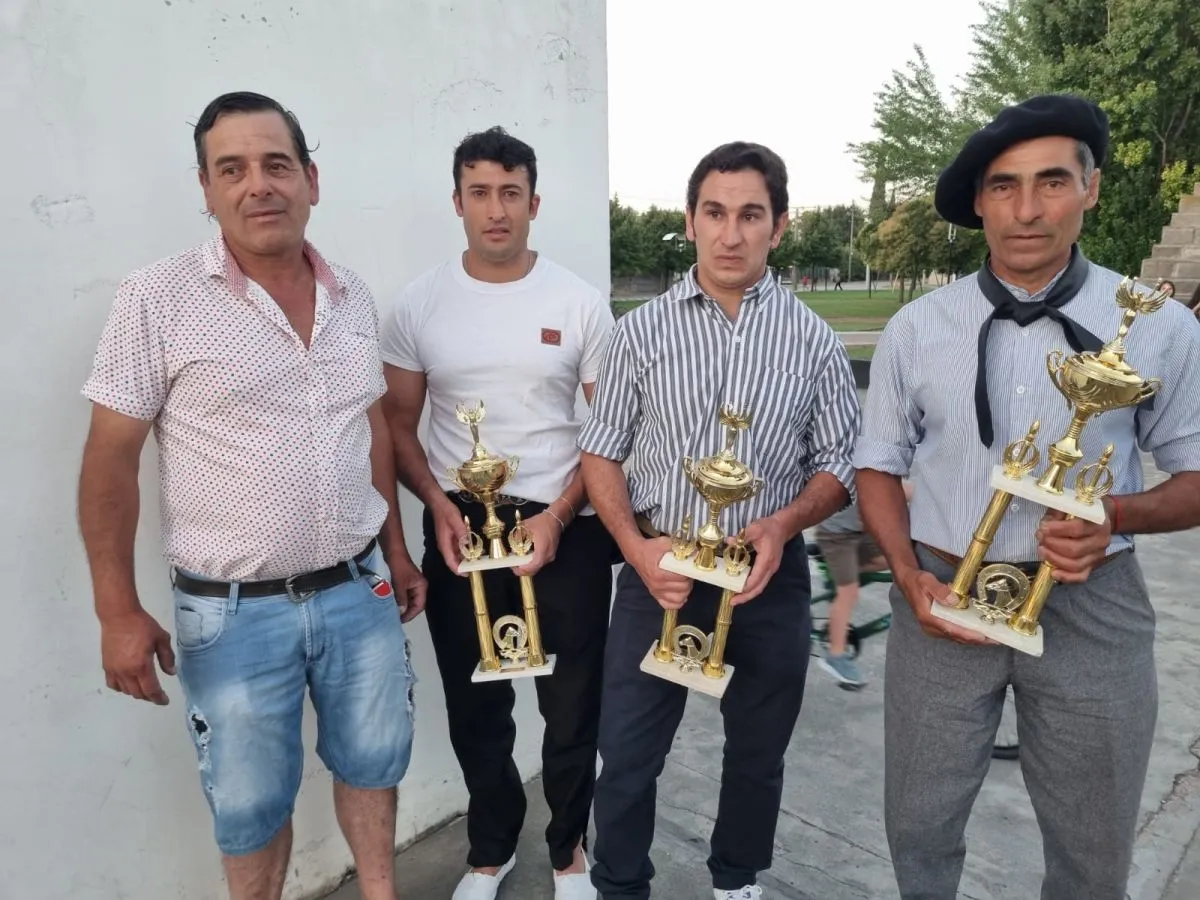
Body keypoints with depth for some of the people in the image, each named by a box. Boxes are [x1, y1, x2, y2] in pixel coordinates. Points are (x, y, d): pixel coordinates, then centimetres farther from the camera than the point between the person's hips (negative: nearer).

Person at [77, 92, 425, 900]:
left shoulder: (353, 296, 3)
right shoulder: (158, 298, -11)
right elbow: (111, 459, -7)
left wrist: (397, 553, 13)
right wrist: (119, 612, -8)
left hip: (359, 590, 4)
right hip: (234, 610, -3)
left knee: (374, 760, 20)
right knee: (251, 801, 15)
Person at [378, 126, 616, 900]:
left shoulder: (581, 303, -3)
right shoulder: (419, 305, 1)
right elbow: (399, 422, 5)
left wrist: (559, 516, -12)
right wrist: (437, 504, -11)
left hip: (567, 527, -1)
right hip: (461, 525, 2)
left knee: (573, 702, 10)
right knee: (475, 705, 14)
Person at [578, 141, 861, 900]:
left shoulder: (814, 340, -2)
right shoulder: (642, 330, -2)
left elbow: (839, 465, 2)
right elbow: (602, 452, 0)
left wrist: (784, 524, -17)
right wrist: (638, 547, -14)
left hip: (770, 576, 1)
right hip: (659, 570, 0)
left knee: (758, 753, 19)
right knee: (627, 754, 8)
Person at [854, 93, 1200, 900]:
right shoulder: (915, 329, -2)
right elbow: (878, 467, 5)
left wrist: (1117, 516, -16)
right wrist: (910, 578, -9)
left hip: (1090, 608, 0)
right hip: (944, 597, 1)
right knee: (920, 827, 16)